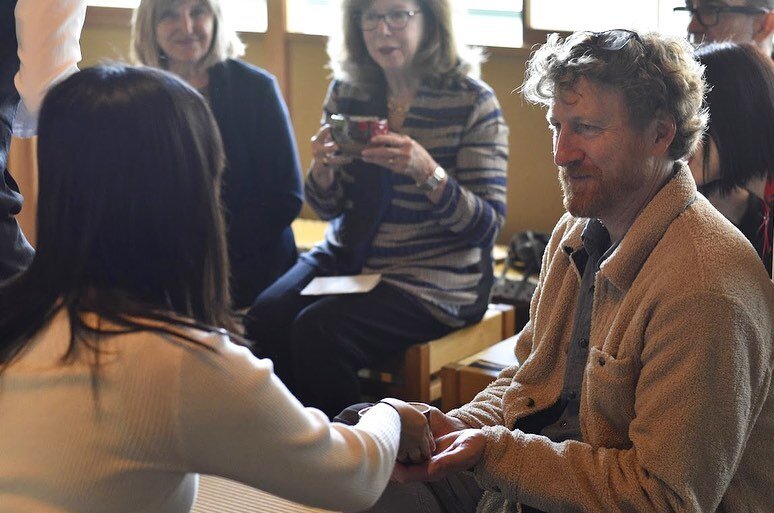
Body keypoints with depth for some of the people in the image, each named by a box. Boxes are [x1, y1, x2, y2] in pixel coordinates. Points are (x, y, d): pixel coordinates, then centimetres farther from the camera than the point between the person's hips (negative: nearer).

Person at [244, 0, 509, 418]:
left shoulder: (472, 102, -8)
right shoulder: (347, 91, 6)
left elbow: (487, 226, -12)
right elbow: (327, 209, 11)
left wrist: (427, 172, -28)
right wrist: (323, 168, -13)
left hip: (436, 276, -5)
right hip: (349, 255, 5)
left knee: (317, 330, -25)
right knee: (265, 317, -20)